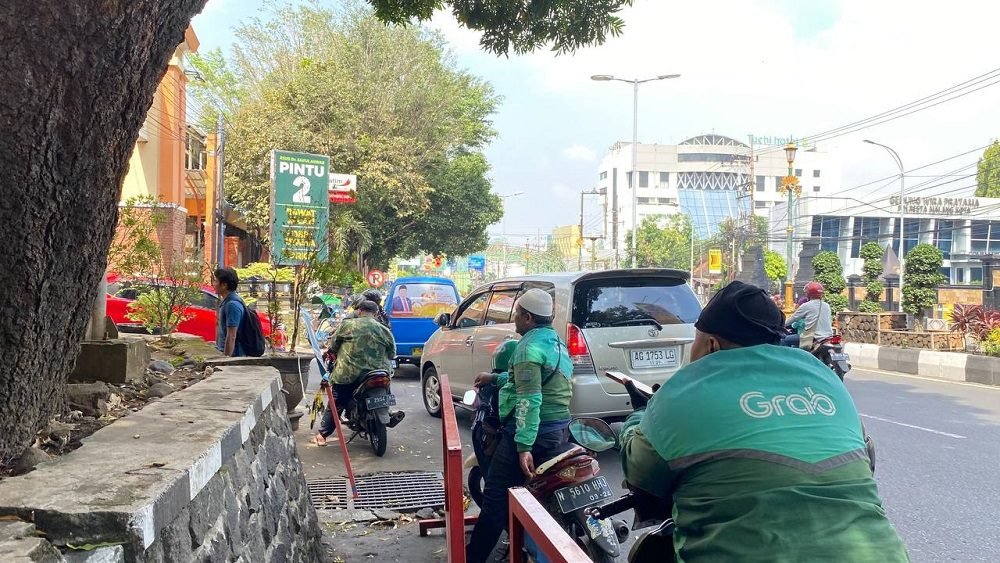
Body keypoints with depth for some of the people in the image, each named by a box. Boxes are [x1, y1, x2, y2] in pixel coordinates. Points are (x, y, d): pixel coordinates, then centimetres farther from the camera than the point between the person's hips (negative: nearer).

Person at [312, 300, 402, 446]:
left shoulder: (347, 324, -1)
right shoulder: (384, 330, 5)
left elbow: (333, 345, 9)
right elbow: (391, 353, 11)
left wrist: (333, 353, 31)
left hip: (349, 373, -2)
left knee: (335, 405, 9)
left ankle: (322, 436, 13)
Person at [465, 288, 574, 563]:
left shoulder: (530, 346, -15)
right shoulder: (556, 341, 15)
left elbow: (529, 399, -24)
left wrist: (524, 446, -27)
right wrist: (496, 378, 35)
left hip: (532, 431, -10)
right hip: (560, 430, 10)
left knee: (496, 496, -3)